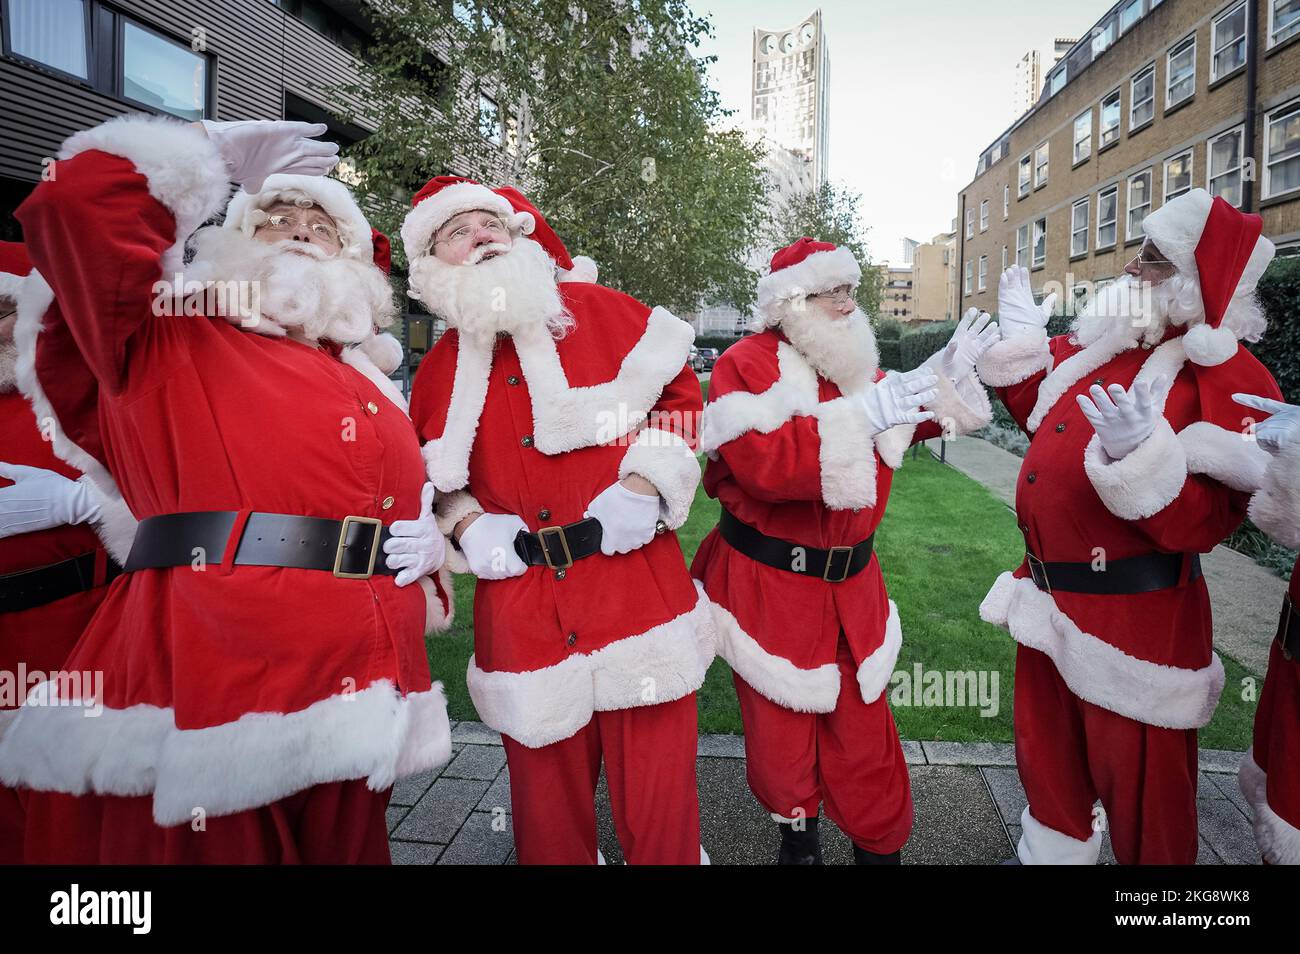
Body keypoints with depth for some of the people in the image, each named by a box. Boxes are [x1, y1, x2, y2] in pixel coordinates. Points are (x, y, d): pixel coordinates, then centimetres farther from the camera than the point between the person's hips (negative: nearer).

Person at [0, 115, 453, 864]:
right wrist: (216, 153, 4)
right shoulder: (168, 341, 6)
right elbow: (76, 206, -7)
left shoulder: (369, 383, 19)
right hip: (213, 682, -5)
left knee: (345, 849, 18)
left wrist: (429, 538, 7)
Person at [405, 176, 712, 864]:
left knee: (657, 783, 7)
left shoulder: (601, 313, 2)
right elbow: (434, 477, 19)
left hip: (635, 579, -2)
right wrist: (464, 525, 0)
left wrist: (643, 486, -8)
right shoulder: (440, 370, 10)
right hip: (521, 606, 2)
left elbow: (679, 394, 4)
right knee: (547, 792, 15)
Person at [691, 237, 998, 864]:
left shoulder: (856, 365, 10)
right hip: (769, 582, -5)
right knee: (781, 722, 11)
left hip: (850, 582, 5)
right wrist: (861, 416, -32)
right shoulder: (747, 364, -13)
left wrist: (948, 374, 7)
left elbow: (911, 425, 23)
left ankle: (880, 842, 34)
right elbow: (758, 462, -29)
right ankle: (796, 824, 39)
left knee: (861, 719, 13)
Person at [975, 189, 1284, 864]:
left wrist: (1140, 456, -36)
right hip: (1050, 599, 8)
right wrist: (1022, 340, 12)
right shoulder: (1102, 344, 7)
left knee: (1139, 784, 10)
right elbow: (1041, 420, 22)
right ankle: (1051, 852, 47)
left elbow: (1203, 525, -20)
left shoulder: (1231, 380, -14)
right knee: (1047, 759, 24)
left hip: (1133, 622, -7)